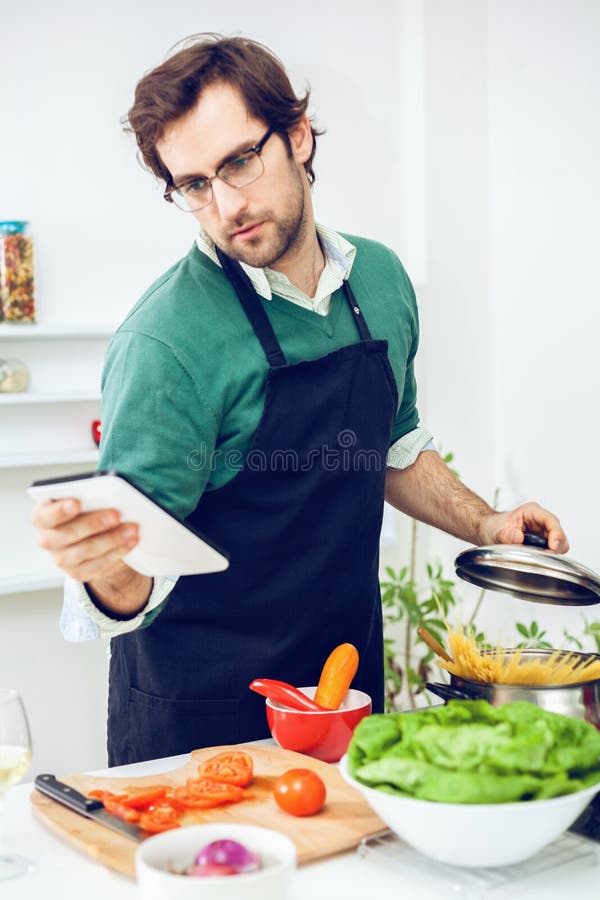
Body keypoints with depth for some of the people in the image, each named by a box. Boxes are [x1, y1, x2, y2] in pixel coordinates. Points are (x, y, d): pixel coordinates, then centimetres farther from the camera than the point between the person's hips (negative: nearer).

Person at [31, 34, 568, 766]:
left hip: (349, 676, 6)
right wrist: (104, 568, -42)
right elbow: (134, 591, -21)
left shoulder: (380, 279, -1)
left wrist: (483, 524, 2)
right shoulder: (167, 341, -22)